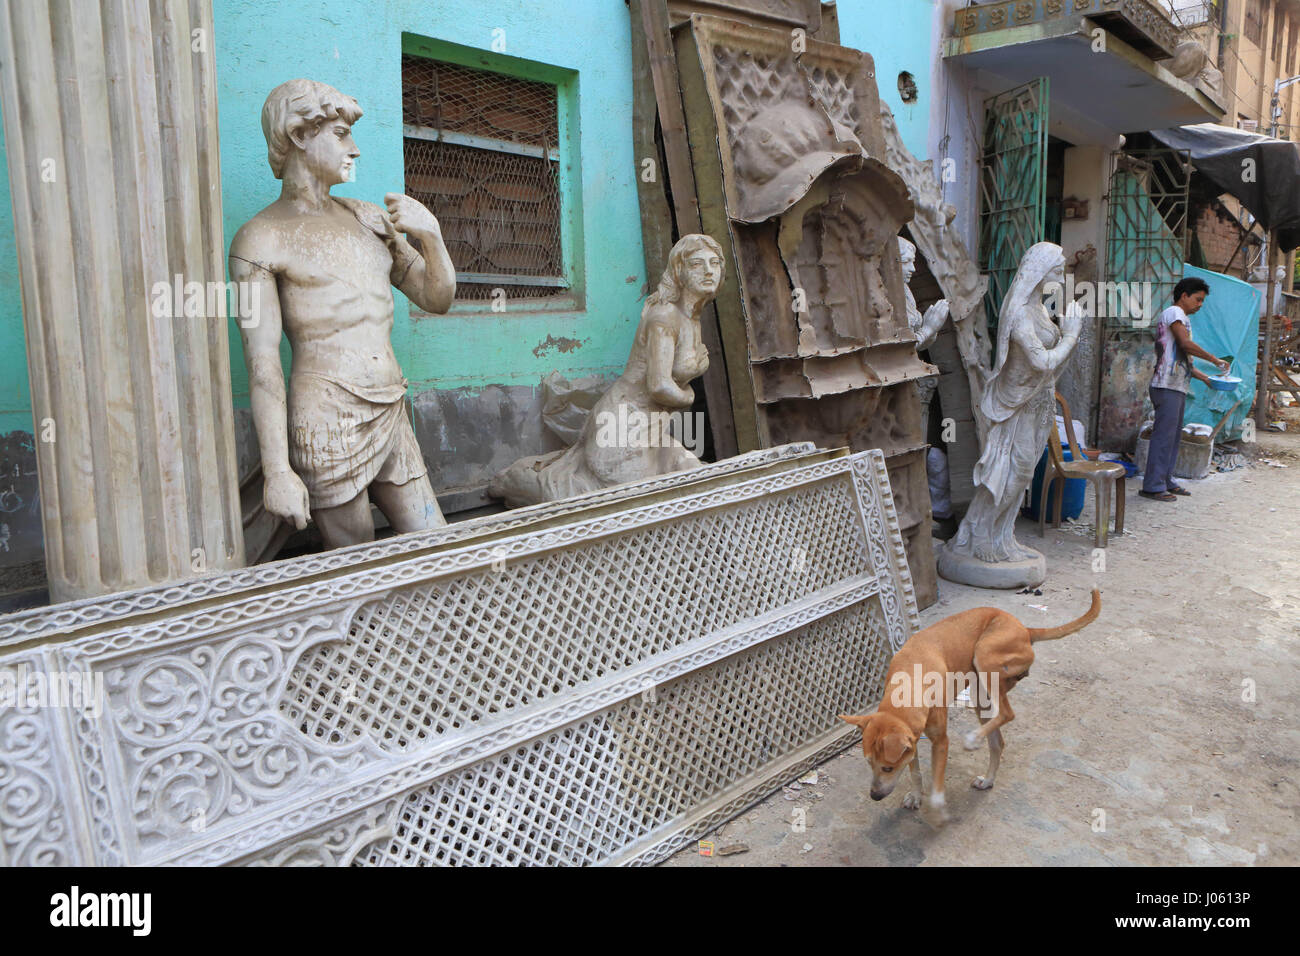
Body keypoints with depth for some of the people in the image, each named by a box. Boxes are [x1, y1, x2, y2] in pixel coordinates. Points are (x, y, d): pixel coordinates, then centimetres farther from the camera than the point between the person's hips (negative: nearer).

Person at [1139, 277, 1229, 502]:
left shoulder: (1183, 318, 26)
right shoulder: (1174, 312, -5)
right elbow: (1186, 344, -18)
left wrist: (1203, 377, 17)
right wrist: (1215, 359, -11)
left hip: (1177, 387, 10)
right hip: (1167, 386, -10)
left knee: (1174, 435, 12)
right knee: (1164, 435, -10)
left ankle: (1166, 481, 18)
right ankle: (1153, 486, -8)